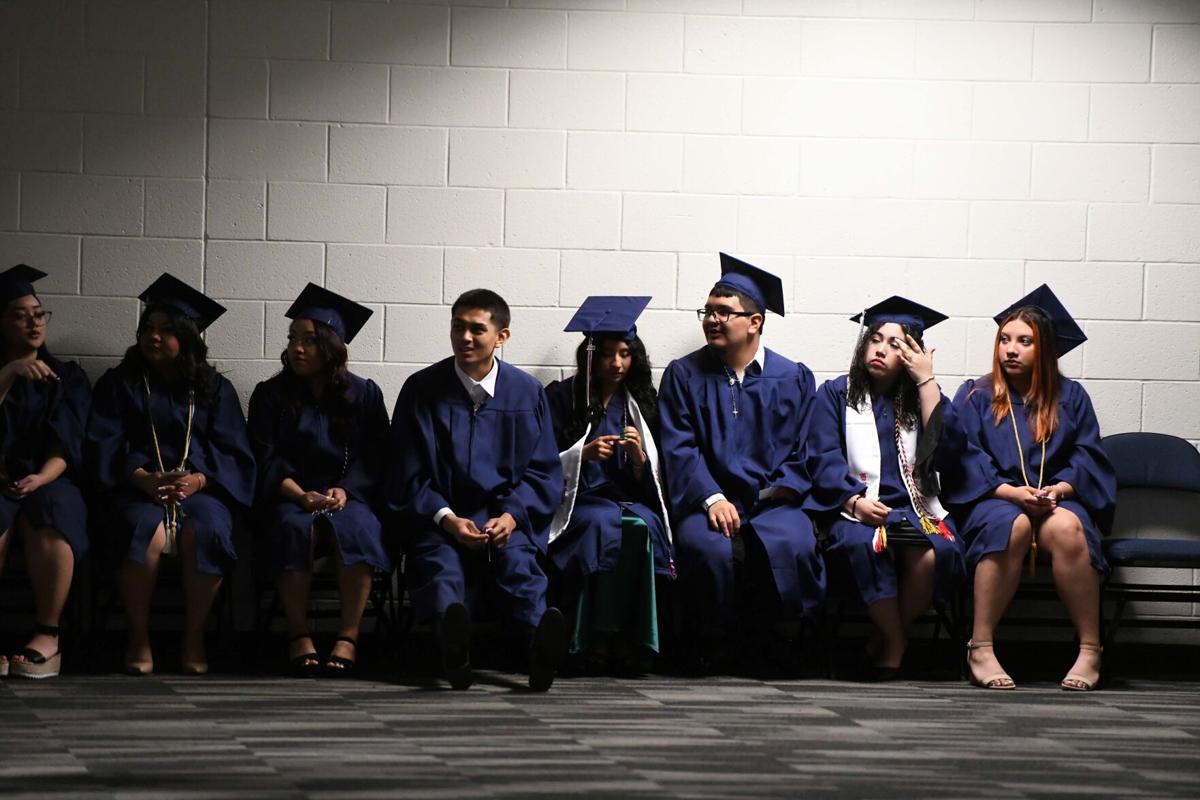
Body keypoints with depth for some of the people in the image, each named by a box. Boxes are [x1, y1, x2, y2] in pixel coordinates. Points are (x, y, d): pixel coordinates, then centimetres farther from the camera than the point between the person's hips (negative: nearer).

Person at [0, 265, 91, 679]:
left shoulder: (66, 377, 15)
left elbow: (67, 443, 1)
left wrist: (40, 478, -18)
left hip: (49, 480, 1)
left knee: (49, 519, -37)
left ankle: (47, 635, -34)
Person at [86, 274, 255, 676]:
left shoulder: (214, 388, 15)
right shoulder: (119, 383, 14)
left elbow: (233, 452, 7)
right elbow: (104, 445, 3)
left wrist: (196, 480, -14)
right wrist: (143, 478, -16)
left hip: (200, 487, 1)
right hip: (137, 489, 0)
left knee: (205, 531, -34)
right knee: (148, 530, -36)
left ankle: (194, 639, -20)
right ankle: (139, 639, -23)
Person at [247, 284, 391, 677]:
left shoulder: (364, 394, 10)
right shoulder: (270, 395, 11)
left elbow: (374, 459, 5)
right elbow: (266, 459, 2)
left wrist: (344, 490, -15)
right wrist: (301, 495, -16)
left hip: (351, 495, 0)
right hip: (290, 498, 0)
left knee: (356, 527, -35)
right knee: (295, 527, -35)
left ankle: (349, 636, -30)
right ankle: (298, 636, -30)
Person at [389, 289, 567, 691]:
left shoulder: (526, 392, 12)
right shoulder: (422, 390, 8)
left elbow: (544, 472, 12)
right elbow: (407, 477, 6)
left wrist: (513, 515, -8)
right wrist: (446, 518, -11)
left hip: (507, 517, 1)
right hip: (439, 518, -1)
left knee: (517, 557, -34)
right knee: (440, 565, -35)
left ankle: (540, 643, -64)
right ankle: (455, 650, -67)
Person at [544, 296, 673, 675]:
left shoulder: (642, 402, 16)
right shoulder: (561, 398, 8)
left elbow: (651, 483, 13)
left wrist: (639, 458, -9)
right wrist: (583, 454, -14)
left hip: (633, 503, 2)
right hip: (575, 505, -2)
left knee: (643, 525, -34)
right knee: (604, 523, -37)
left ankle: (632, 641, -33)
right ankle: (597, 640, -33)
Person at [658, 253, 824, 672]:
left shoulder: (793, 378, 13)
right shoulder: (683, 375, 10)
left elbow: (803, 451, 10)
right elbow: (679, 448, 1)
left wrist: (783, 488, -10)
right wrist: (711, 498, -15)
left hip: (773, 501, 1)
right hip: (706, 500, -1)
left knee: (791, 545, -33)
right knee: (709, 548, -35)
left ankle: (773, 644, -10)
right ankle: (712, 647, -12)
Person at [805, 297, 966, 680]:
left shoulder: (924, 397, 18)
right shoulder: (837, 394, 14)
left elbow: (947, 453, -1)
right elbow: (824, 459, 1)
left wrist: (926, 382, -1)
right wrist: (854, 501, -18)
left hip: (914, 508, 2)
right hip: (853, 508, -1)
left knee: (937, 552, -34)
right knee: (864, 544, -38)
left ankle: (885, 643, -12)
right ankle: (895, 643, -18)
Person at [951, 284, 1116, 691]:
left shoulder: (1070, 397, 16)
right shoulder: (975, 396, 12)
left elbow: (1088, 458, 8)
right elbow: (967, 459, 1)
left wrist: (1059, 489, -12)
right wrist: (1011, 492, -16)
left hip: (1057, 500, 1)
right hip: (993, 501, -1)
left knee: (1066, 528, -36)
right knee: (1012, 525, -38)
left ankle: (1090, 650, -32)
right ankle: (981, 648, -38)